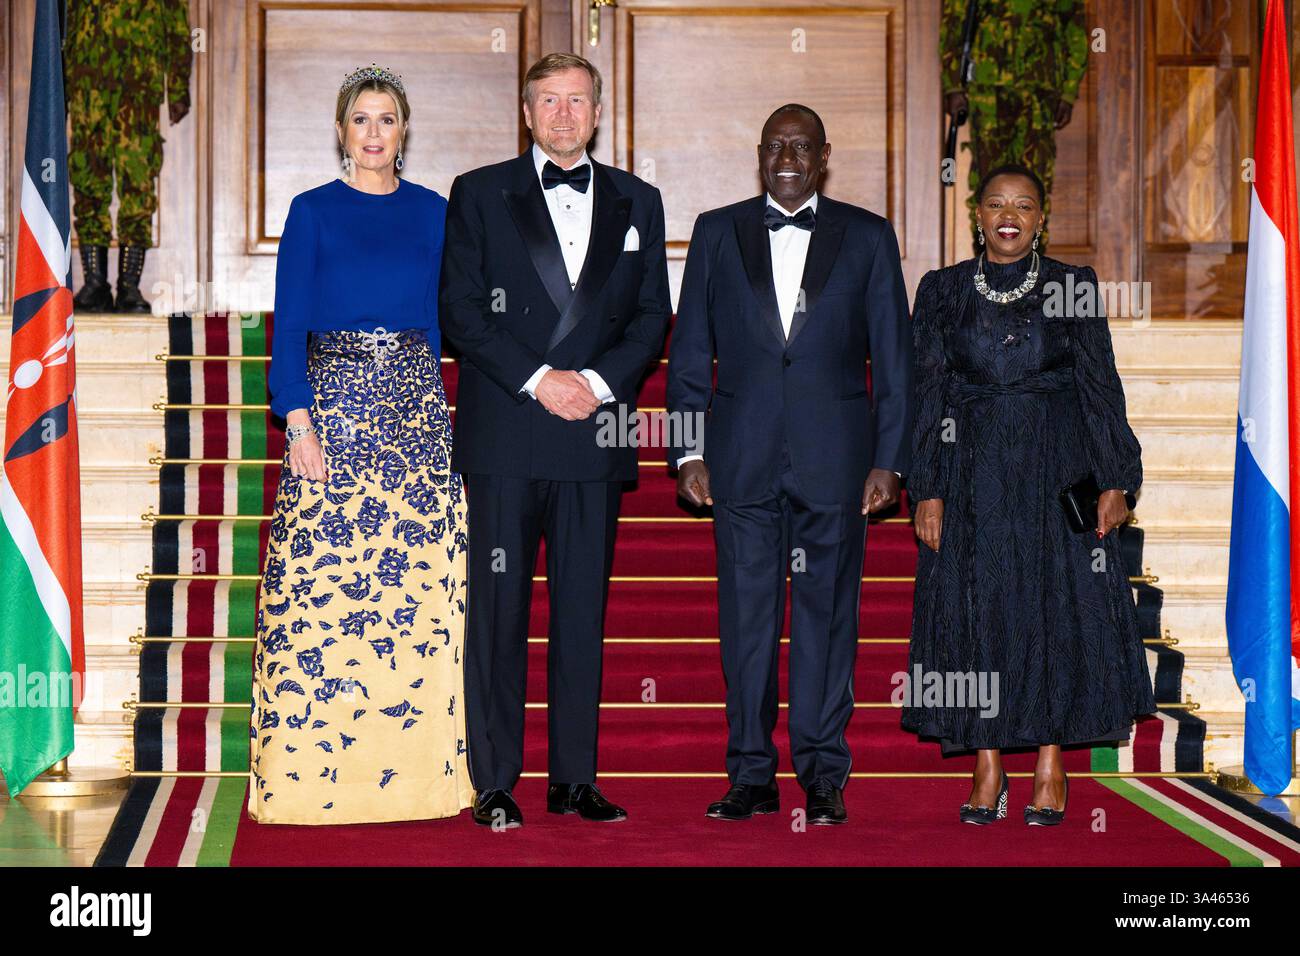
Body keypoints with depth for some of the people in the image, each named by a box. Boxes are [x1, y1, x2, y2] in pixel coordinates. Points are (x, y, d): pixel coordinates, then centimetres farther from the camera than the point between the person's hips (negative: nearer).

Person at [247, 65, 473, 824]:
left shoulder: (432, 212, 11)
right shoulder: (313, 212, 4)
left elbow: (444, 316, 13)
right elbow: (289, 325, 0)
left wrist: (435, 404, 3)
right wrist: (298, 419, -11)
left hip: (416, 403, 2)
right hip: (334, 399, -2)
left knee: (421, 581, -1)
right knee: (322, 583, -6)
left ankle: (419, 769, 7)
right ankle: (315, 766, 2)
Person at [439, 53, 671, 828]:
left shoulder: (637, 203, 14)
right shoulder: (479, 195, 7)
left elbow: (653, 315, 9)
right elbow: (461, 309, -1)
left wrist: (597, 381, -7)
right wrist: (537, 379, -12)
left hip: (596, 436, 2)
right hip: (504, 436, -2)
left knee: (584, 612, 5)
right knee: (498, 611, -1)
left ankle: (576, 779, 13)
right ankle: (495, 784, 6)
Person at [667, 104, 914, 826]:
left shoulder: (867, 237, 7)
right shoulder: (717, 232, 9)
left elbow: (892, 357, 6)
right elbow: (689, 353, 9)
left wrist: (888, 461, -1)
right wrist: (688, 452, 0)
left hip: (834, 456, -1)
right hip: (741, 459, 1)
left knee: (827, 615, 3)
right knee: (745, 616, 3)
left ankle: (823, 774, 12)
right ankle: (751, 774, 12)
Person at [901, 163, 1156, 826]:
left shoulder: (1075, 288, 4)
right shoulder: (943, 292, 5)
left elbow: (1101, 387, 4)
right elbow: (929, 395, 4)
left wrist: (1115, 481, -2)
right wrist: (928, 490, -3)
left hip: (1058, 473, 0)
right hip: (974, 477, 1)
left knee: (1061, 609, 0)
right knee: (976, 612, 1)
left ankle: (1050, 766, 10)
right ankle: (989, 767, 10)